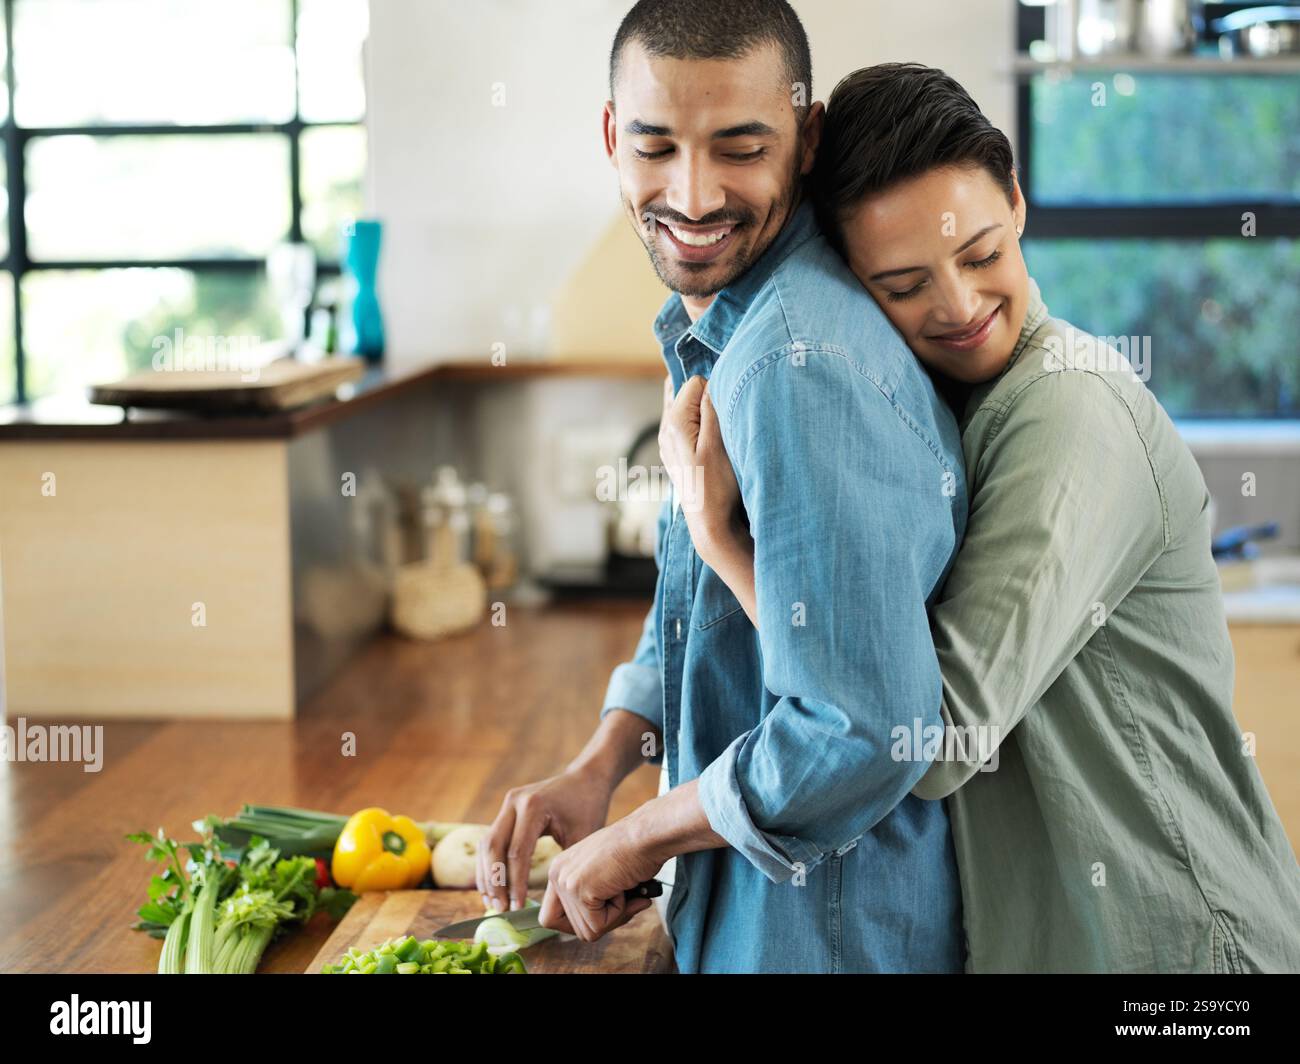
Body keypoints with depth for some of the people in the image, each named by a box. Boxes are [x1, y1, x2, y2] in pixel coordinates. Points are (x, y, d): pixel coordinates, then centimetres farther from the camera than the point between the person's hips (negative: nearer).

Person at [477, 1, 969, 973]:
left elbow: (859, 734, -33)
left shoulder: (802, 365, -28)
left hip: (826, 932, -9)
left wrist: (634, 842, -18)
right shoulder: (711, 335, 5)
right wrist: (599, 766, 1)